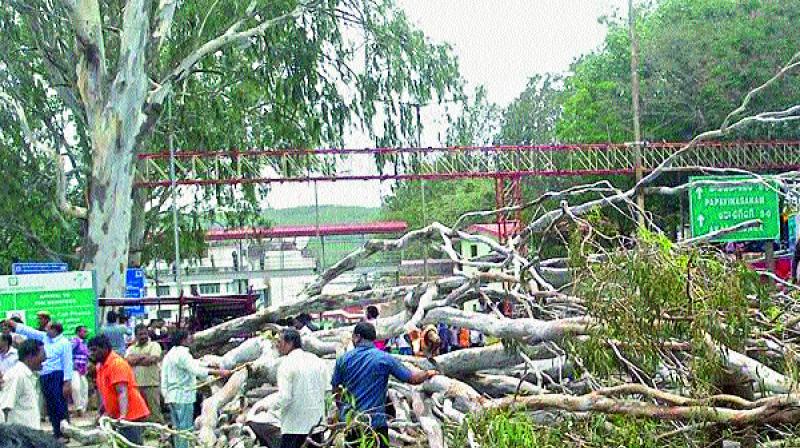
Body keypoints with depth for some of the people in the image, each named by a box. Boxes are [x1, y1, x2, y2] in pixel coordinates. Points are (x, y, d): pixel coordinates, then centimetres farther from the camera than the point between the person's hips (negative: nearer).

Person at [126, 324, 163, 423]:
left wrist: (135, 359, -1)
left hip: (151, 384, -3)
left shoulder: (154, 345, 7)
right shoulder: (131, 348, 18)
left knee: (154, 411, -3)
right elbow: (128, 360, -1)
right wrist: (143, 356, -5)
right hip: (135, 384, 4)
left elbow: (152, 359, -10)